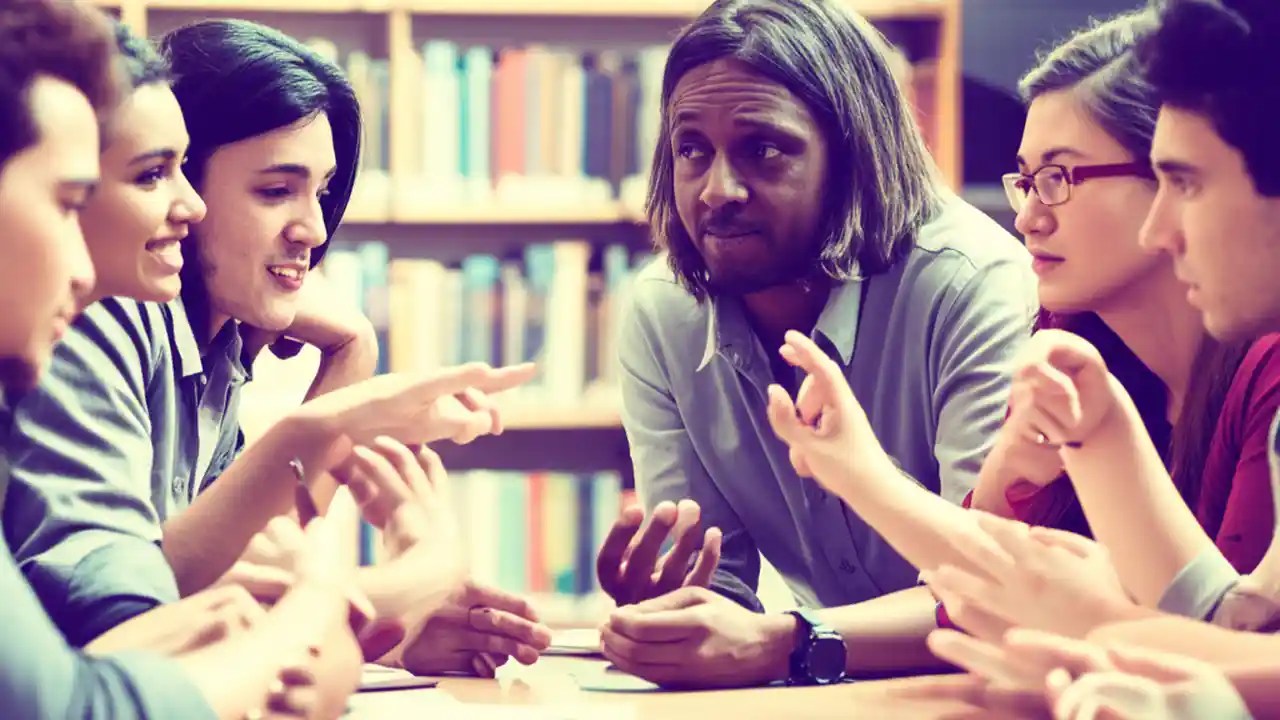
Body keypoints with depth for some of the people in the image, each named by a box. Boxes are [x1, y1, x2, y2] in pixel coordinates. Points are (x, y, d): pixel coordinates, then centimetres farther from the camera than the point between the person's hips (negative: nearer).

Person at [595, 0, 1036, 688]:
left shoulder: (974, 286, -18)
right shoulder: (660, 315, -3)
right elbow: (716, 579, -2)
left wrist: (781, 646, -37)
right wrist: (655, 611, -24)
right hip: (823, 690, 5)